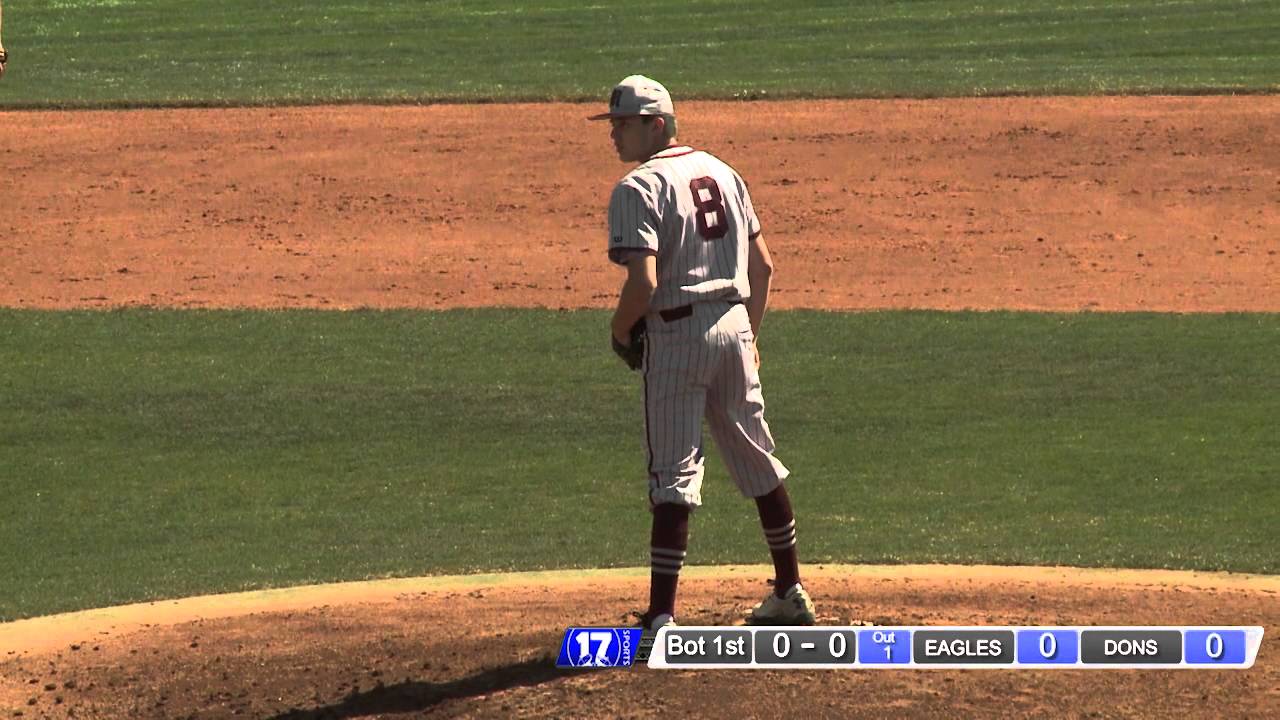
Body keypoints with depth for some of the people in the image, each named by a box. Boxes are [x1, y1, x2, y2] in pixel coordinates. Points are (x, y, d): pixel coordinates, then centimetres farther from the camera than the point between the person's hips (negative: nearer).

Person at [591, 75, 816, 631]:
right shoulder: (721, 173, 11)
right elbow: (763, 266, 13)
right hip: (734, 324, 7)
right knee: (758, 462, 17)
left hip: (677, 333, -7)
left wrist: (620, 331, -5)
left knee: (674, 474, -7)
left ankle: (661, 617, -10)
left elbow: (644, 281, -23)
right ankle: (790, 593, 26)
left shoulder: (640, 188, -12)